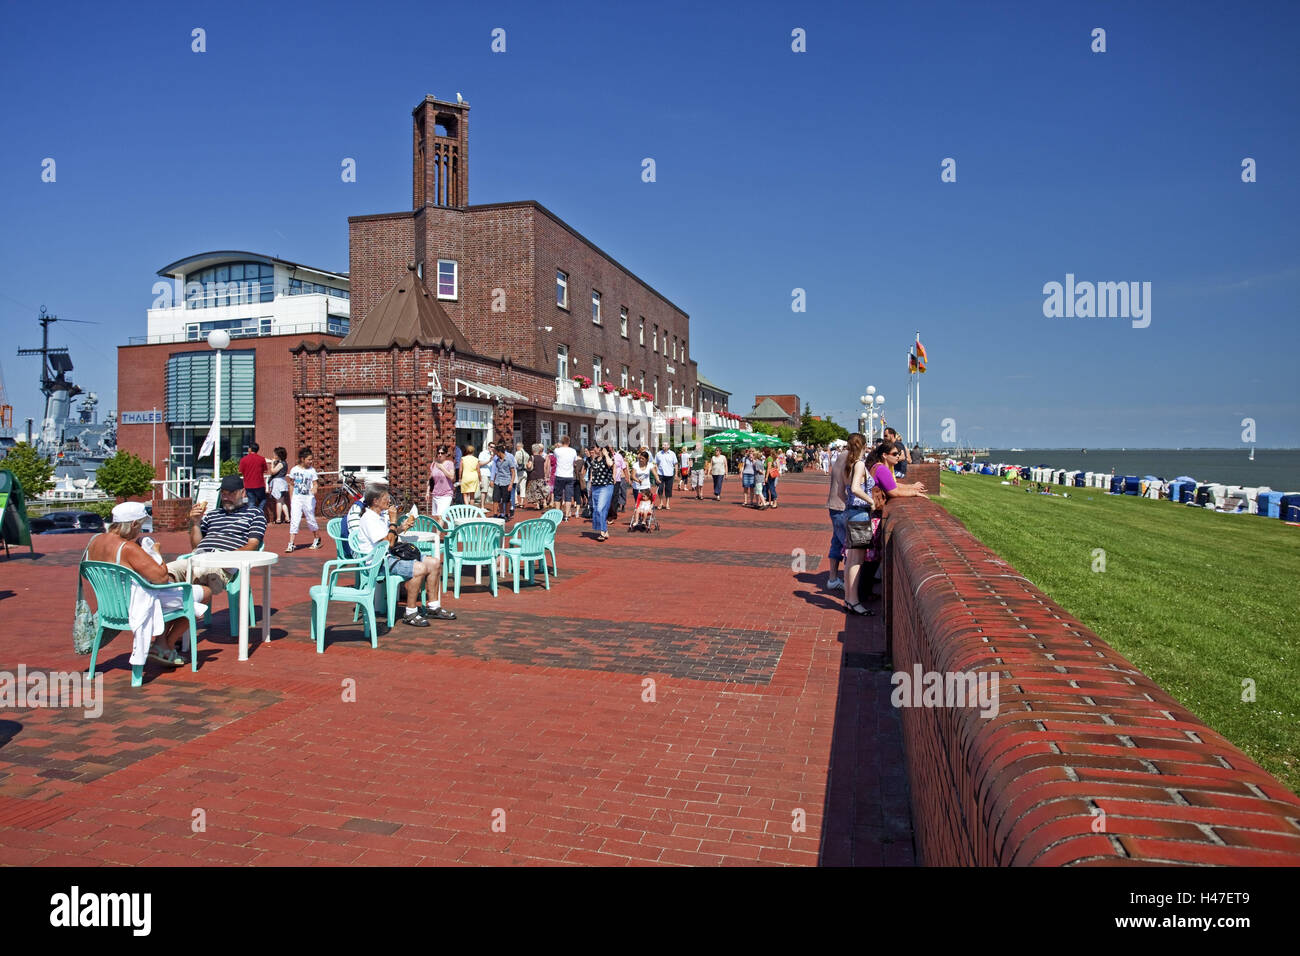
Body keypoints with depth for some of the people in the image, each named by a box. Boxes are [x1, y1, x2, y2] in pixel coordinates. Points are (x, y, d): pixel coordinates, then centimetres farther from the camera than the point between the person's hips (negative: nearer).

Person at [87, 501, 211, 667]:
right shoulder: (128, 548, -28)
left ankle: (160, 640, 22)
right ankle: (164, 646, 11)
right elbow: (161, 577, -29)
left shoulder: (95, 541, 0)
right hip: (136, 606, -10)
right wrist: (155, 552, -12)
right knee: (204, 593, 3)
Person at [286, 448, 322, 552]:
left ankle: (317, 539, 29)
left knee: (311, 520, 8)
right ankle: (291, 544, -5)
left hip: (309, 498, -1)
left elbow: (315, 483, 0)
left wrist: (314, 489, -22)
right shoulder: (294, 470, 1)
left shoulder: (312, 470, -1)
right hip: (297, 498, 1)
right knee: (294, 520, -5)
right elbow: (291, 482, 14)